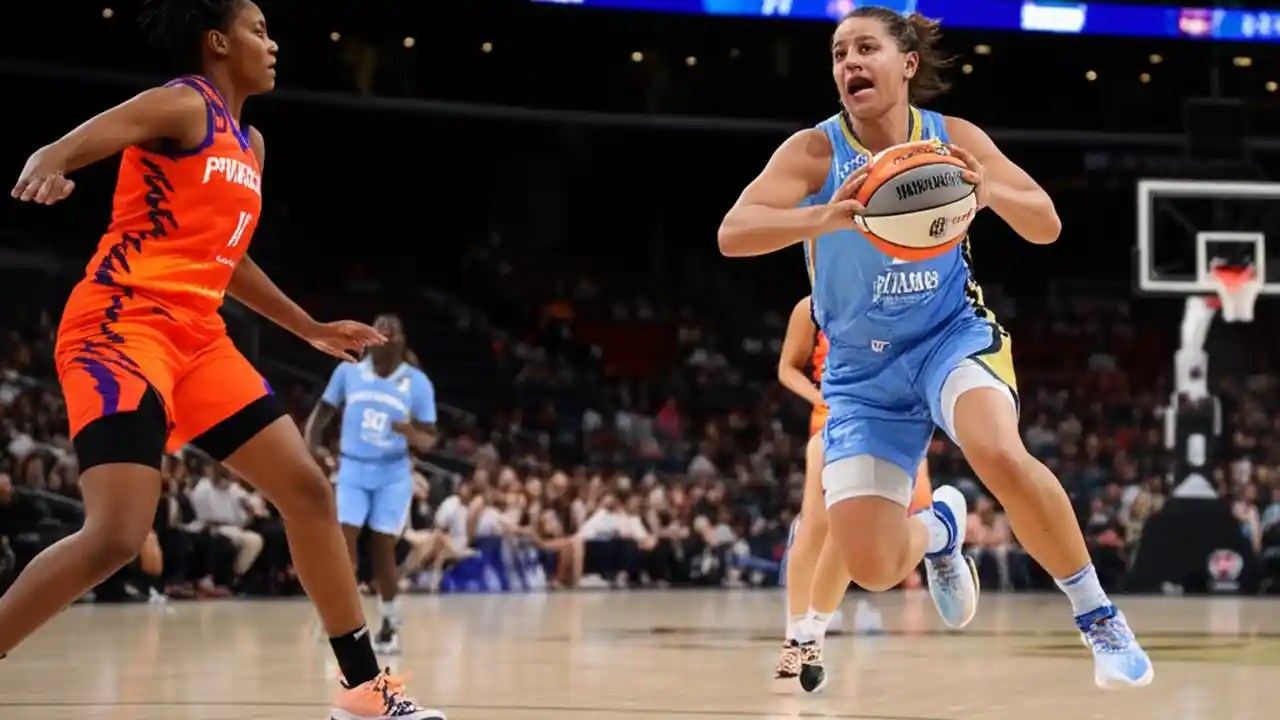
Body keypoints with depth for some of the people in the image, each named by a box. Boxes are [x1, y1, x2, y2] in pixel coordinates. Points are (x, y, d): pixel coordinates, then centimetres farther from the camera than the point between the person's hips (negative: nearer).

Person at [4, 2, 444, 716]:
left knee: (309, 490, 8)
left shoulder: (251, 143, 20)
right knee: (116, 536, -23)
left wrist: (312, 328, 37)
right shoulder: (184, 105, -5)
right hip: (121, 324, -9)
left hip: (197, 335, 9)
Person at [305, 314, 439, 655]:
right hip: (352, 469, 1)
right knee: (342, 544, -12)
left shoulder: (418, 382, -4)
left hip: (393, 475, -1)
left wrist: (411, 433, -26)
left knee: (383, 551, 2)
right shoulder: (347, 370, 0)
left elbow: (428, 441, -3)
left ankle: (390, 624, 18)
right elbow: (322, 412, 11)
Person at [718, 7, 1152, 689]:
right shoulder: (815, 152, -13)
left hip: (953, 334, -1)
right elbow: (732, 234, -27)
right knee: (872, 569, -8)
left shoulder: (955, 138, -6)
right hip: (862, 370, 1)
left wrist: (989, 190, -28)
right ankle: (937, 526, 31)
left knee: (1002, 458, -34)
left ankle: (1098, 617, -14)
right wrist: (825, 217, -46)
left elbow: (1046, 227, -6)